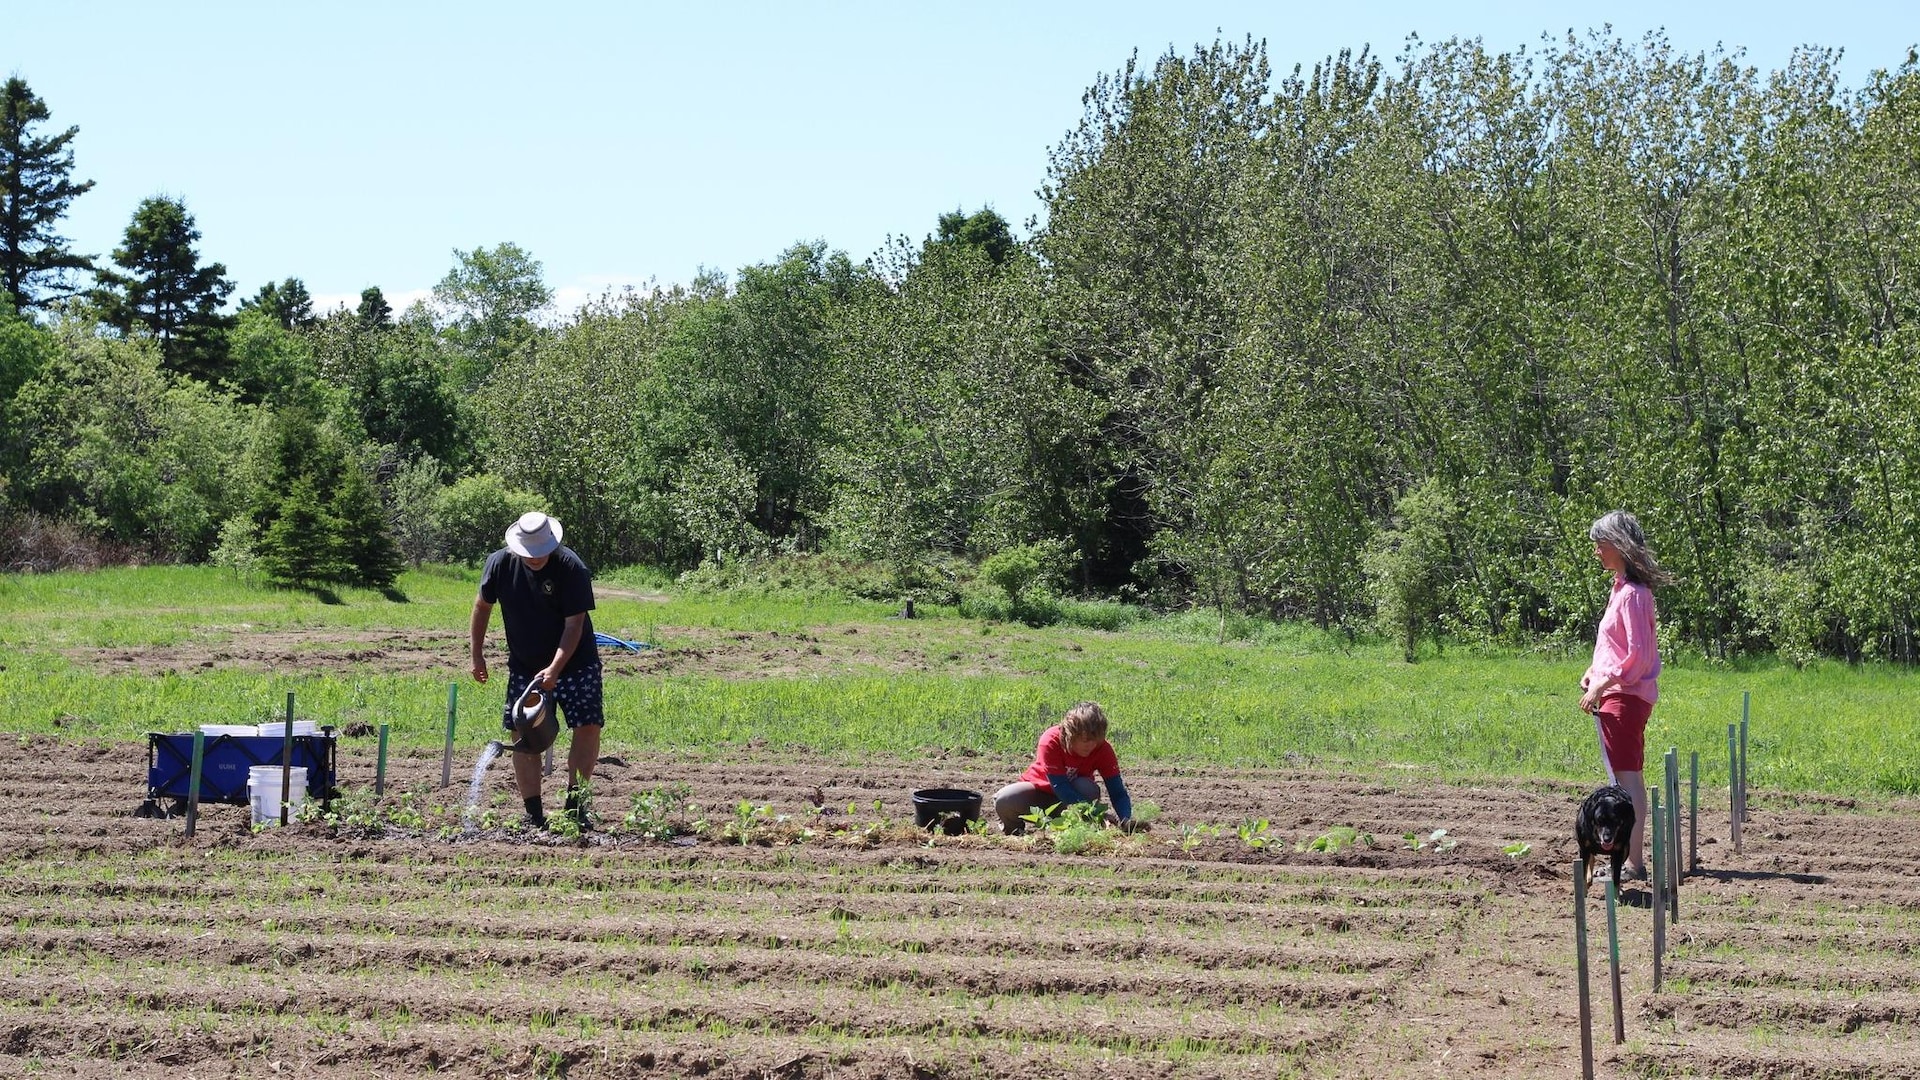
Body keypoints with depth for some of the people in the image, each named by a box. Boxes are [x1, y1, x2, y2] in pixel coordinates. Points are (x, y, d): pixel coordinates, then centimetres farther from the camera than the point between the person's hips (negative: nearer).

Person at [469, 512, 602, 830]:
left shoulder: (572, 568, -21)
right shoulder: (501, 563, -11)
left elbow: (574, 625, -21)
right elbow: (483, 606, 6)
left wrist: (555, 669, -30)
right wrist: (477, 654, 7)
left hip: (574, 661, -2)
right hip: (523, 666, 3)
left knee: (588, 726, -13)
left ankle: (574, 801, -1)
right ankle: (533, 814, 3)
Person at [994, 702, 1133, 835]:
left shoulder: (1103, 749, -23)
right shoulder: (1050, 742, -31)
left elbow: (1118, 793, -22)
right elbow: (1059, 787, -35)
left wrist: (1126, 820, -44)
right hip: (1039, 788, -1)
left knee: (1089, 790, -35)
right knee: (1004, 801, -32)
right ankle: (1014, 826, 3)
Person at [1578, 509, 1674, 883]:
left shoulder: (1632, 593, -15)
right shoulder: (1621, 587, 16)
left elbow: (1638, 655, -20)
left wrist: (1604, 685, -18)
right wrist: (1593, 672, 12)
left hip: (1625, 696, -10)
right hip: (1614, 695, 10)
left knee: (1627, 778, -10)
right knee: (1626, 779, 14)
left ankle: (1634, 862, -11)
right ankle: (1627, 856, 20)